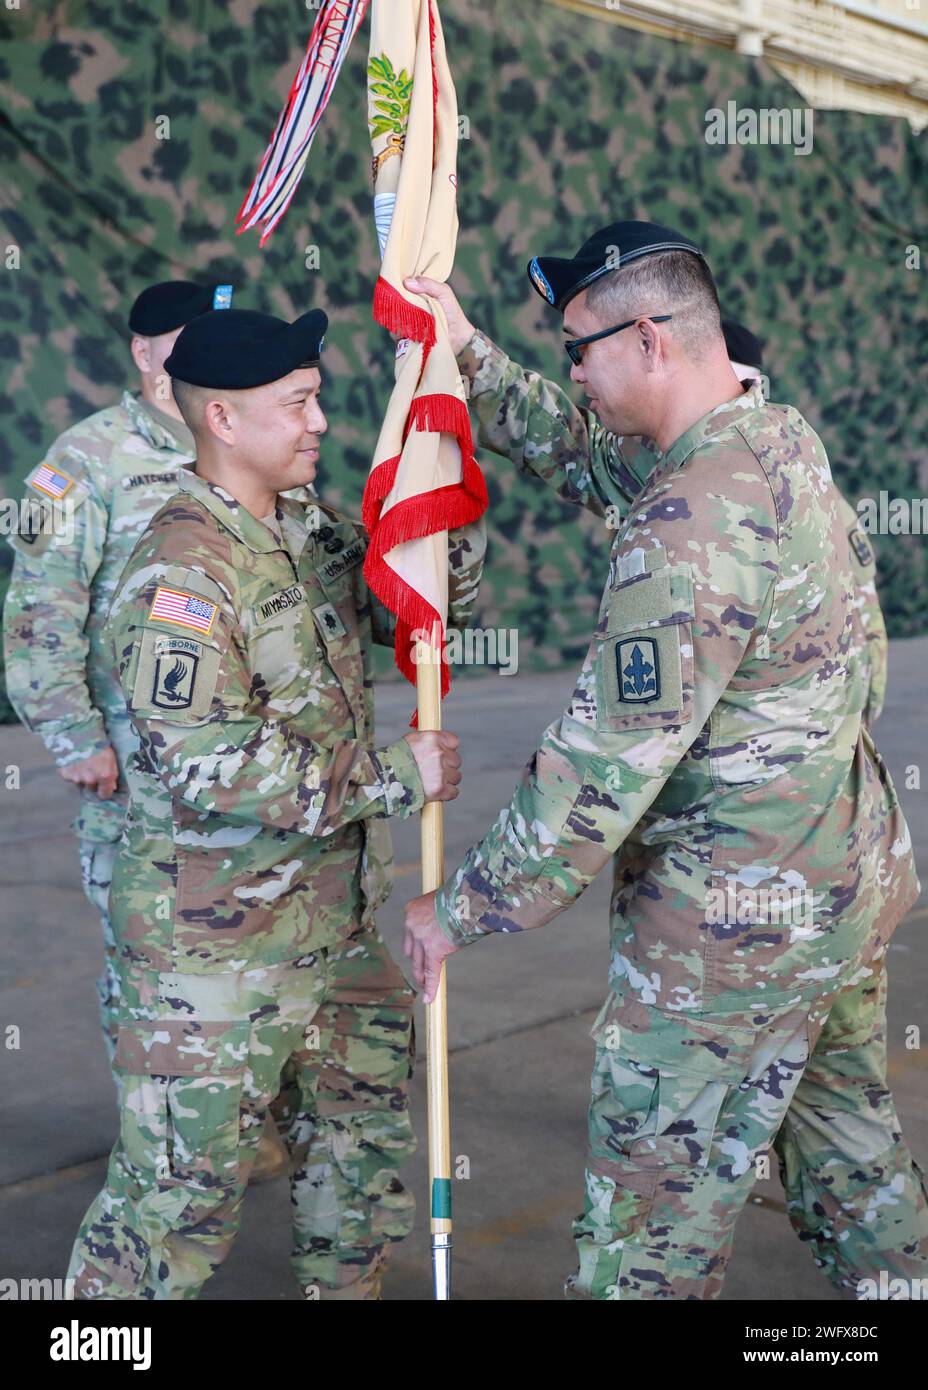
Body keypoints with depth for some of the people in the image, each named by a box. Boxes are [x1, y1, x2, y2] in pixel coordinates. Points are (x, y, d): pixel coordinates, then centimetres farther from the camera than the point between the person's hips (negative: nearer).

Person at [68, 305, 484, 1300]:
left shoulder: (315, 536, 7)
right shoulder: (180, 575, -21)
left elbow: (428, 604, 18)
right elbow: (208, 765, -28)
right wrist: (394, 774, -22)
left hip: (335, 921, 9)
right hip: (215, 945, -9)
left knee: (365, 1138, 22)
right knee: (183, 1182, 2)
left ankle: (345, 1284, 42)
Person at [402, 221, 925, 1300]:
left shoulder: (691, 530, -27)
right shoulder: (776, 433, 2)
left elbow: (602, 770, -25)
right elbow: (583, 452, 18)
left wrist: (461, 909, -14)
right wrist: (467, 353, 14)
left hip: (735, 919, -9)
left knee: (653, 1217, 6)